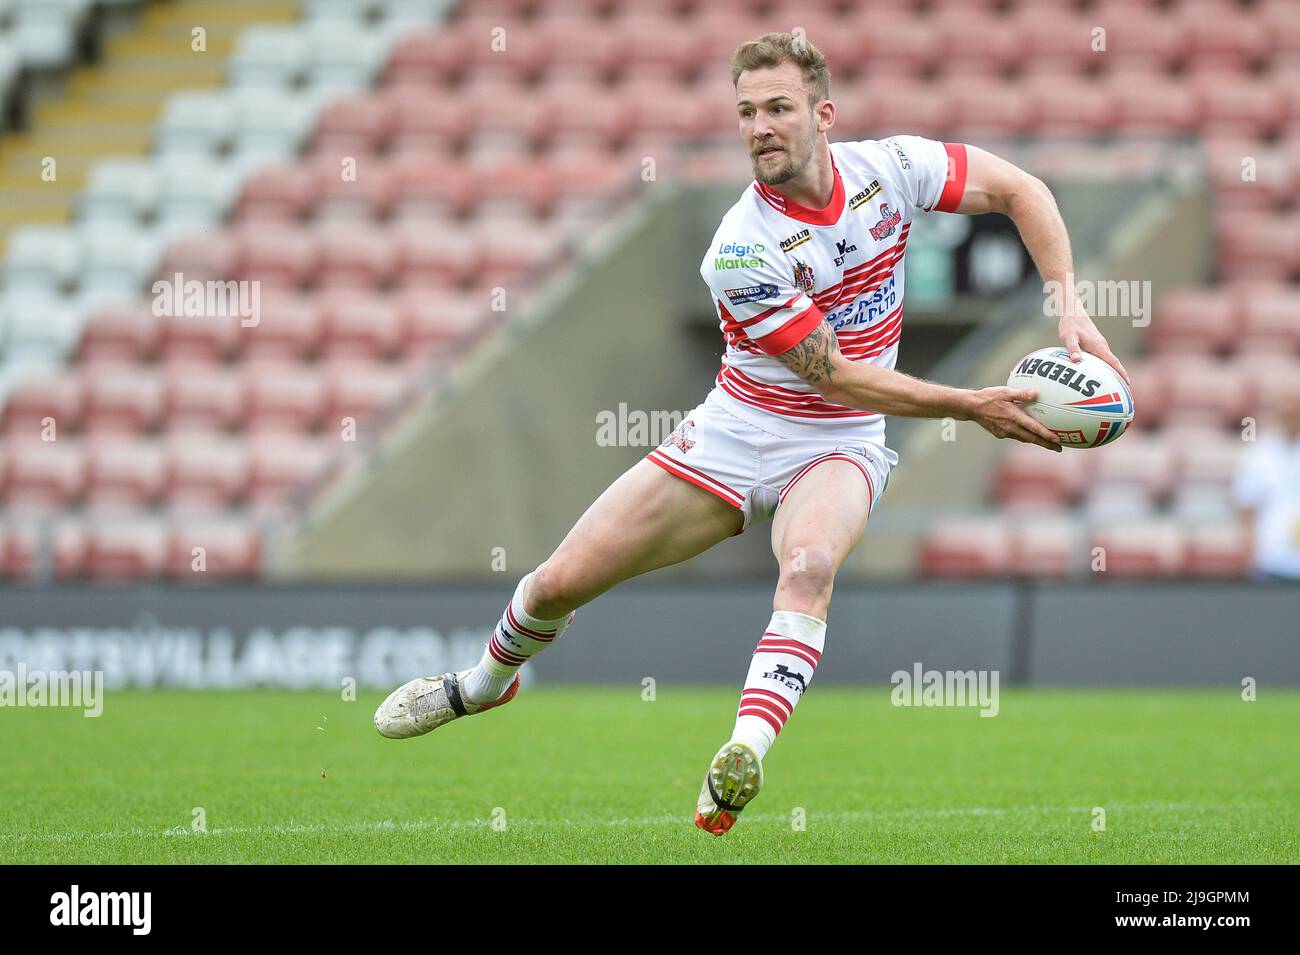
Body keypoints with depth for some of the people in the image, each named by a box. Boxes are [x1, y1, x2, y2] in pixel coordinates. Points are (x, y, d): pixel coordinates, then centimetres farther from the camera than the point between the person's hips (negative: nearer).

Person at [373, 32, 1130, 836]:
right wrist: (971, 406, -23)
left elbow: (1020, 189, 0)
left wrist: (1071, 306, -12)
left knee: (809, 564, -36)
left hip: (838, 448, 1)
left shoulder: (889, 167, -11)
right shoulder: (741, 251, -22)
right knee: (561, 582, 0)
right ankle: (485, 684, 35)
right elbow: (835, 375, -20)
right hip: (736, 437, 0)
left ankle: (743, 761, -51)